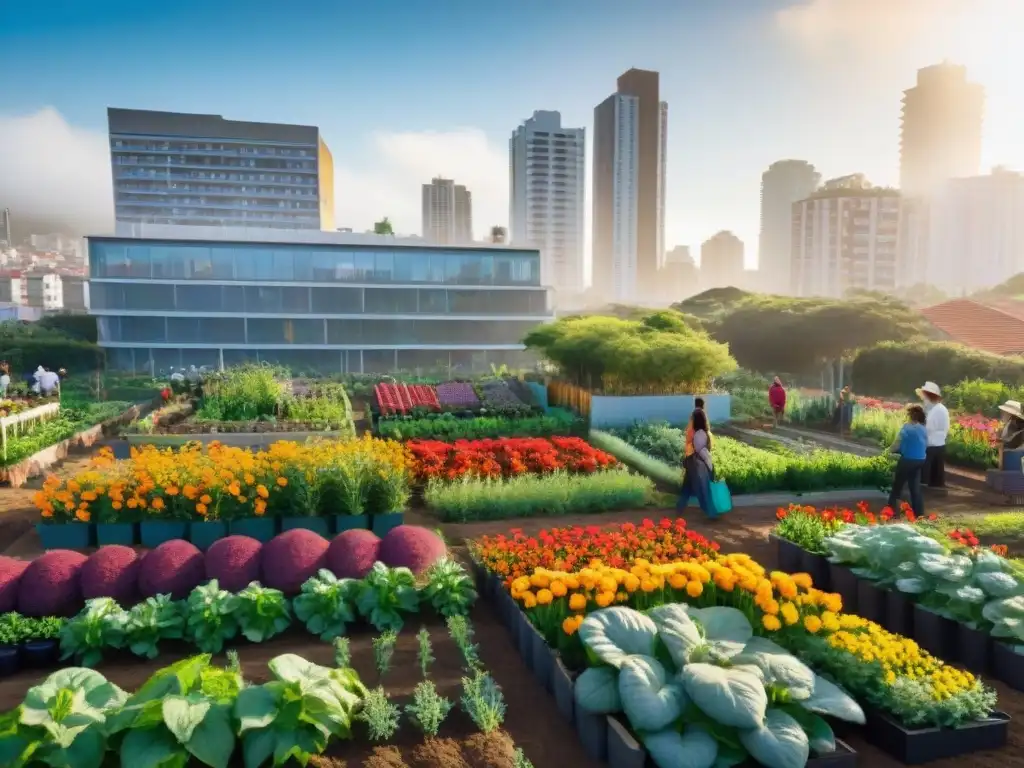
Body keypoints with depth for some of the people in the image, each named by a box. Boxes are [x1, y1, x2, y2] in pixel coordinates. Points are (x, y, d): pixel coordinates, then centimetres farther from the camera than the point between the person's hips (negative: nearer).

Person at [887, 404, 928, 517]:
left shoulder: (907, 428, -16)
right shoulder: (924, 429, 6)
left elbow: (897, 444, -13)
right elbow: (925, 445, 14)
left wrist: (890, 450, 7)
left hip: (908, 460, -6)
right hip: (920, 460, 6)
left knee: (897, 485, 5)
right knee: (915, 487, 13)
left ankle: (891, 511, 10)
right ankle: (919, 513, 16)